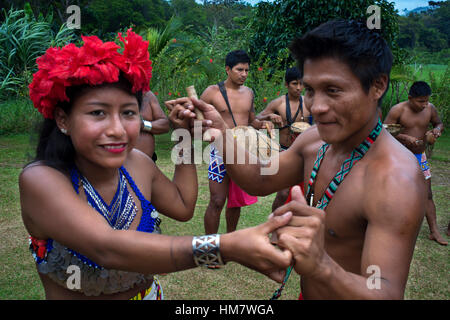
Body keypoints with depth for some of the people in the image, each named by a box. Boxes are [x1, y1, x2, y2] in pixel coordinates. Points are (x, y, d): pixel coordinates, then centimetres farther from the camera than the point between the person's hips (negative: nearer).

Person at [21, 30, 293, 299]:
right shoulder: (41, 179, -26)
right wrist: (225, 248, -50)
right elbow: (107, 249, -40)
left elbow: (183, 207, 3)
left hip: (149, 293, 4)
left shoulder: (137, 163, -12)